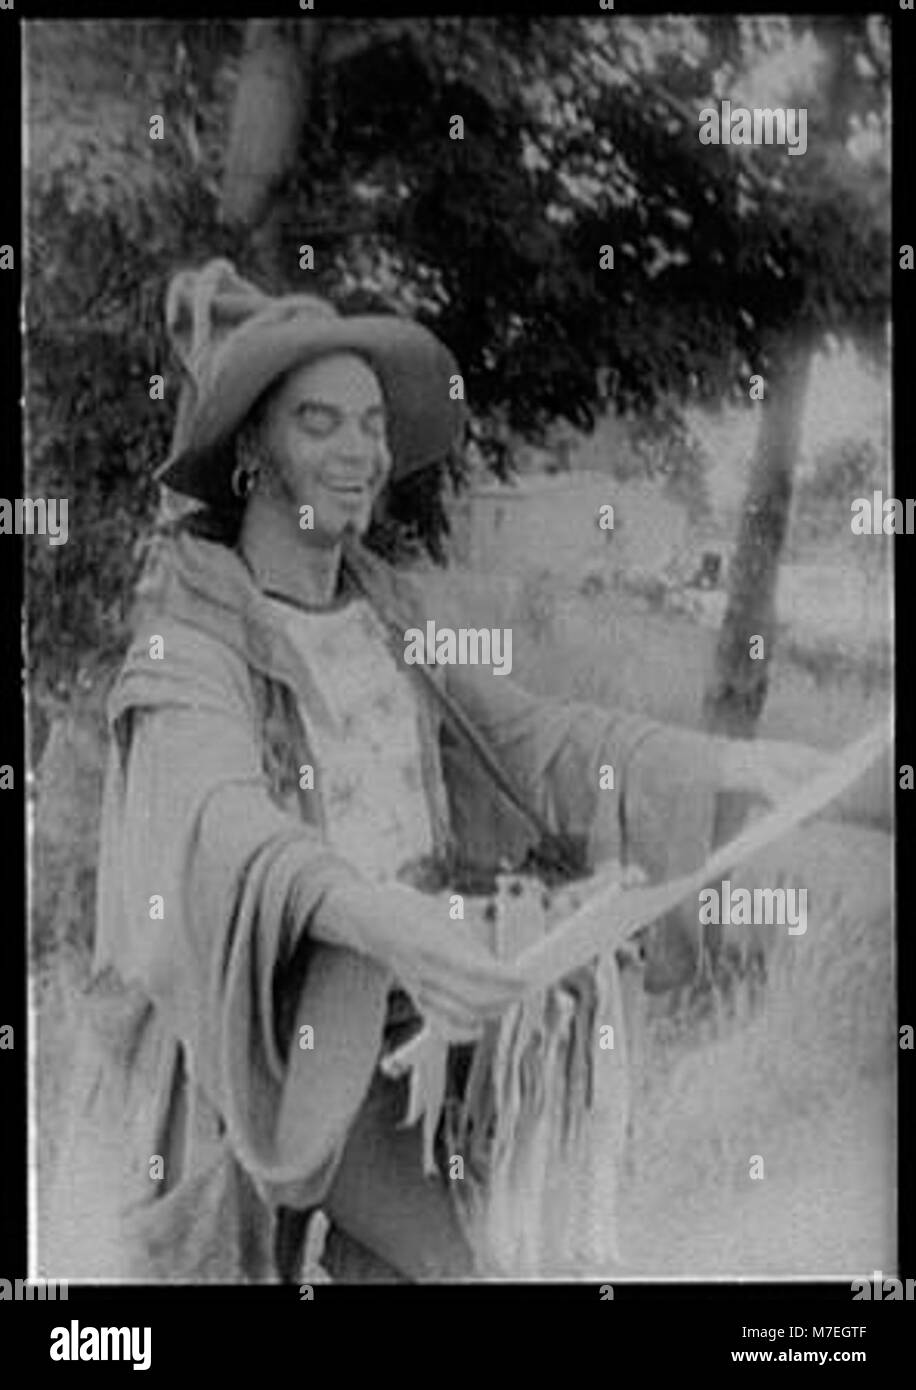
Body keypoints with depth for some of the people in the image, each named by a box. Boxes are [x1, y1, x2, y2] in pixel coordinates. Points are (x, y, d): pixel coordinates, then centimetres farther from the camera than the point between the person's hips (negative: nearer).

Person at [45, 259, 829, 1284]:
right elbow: (227, 834, -33)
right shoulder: (191, 646, -15)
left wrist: (729, 761, -11)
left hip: (389, 1046, 5)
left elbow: (532, 741, 3)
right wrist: (391, 924, -51)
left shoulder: (386, 613, 5)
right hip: (233, 1060, -5)